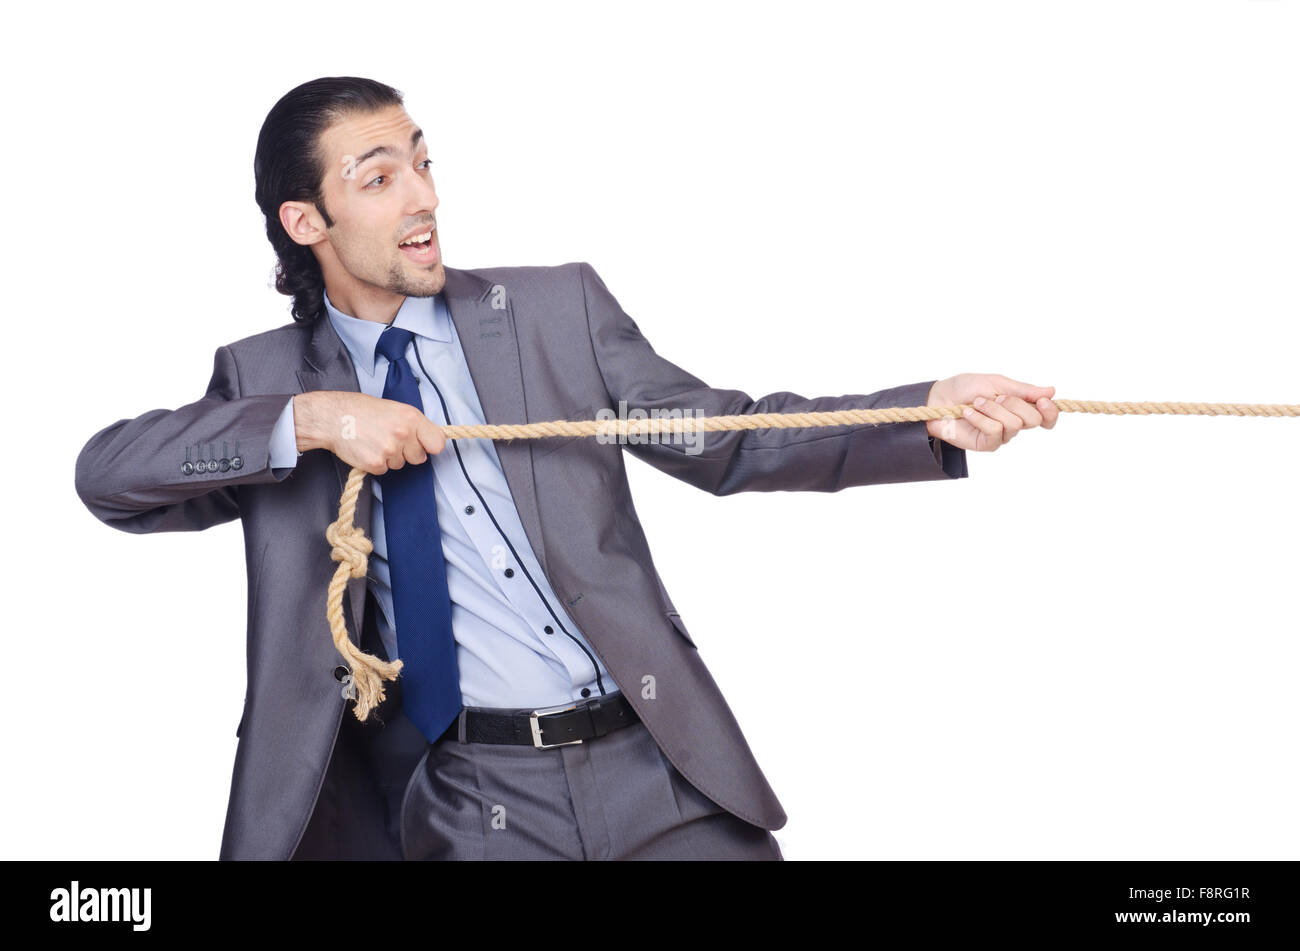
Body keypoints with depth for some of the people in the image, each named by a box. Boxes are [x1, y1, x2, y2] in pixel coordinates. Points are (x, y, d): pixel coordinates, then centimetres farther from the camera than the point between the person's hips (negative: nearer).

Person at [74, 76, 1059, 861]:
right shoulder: (267, 378, 8)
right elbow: (105, 472, -4)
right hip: (473, 805, -1)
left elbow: (724, 440, 7)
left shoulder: (559, 308, 7)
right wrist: (306, 420, -16)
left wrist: (932, 415, -6)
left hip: (663, 772, 1)